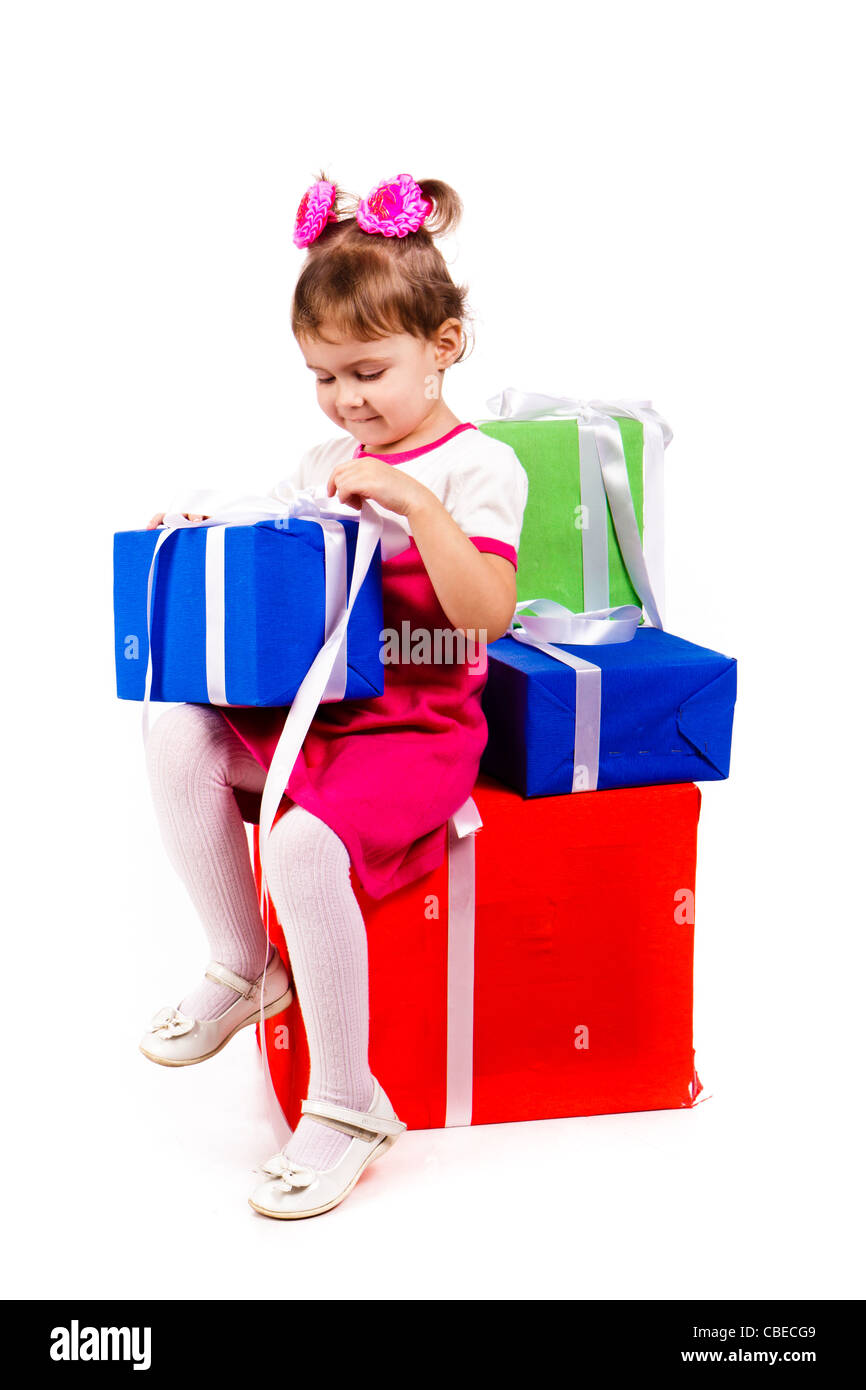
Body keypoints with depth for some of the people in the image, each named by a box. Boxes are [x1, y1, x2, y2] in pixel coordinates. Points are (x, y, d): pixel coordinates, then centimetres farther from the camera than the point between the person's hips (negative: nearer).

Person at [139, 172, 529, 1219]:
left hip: (420, 725, -7)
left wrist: (417, 503, -28)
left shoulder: (479, 467, -6)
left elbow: (487, 614, -20)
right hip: (311, 704, 7)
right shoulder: (323, 465, 15)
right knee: (179, 738, -16)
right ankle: (242, 971, 1)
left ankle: (347, 1105, -12)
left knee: (305, 842, -30)